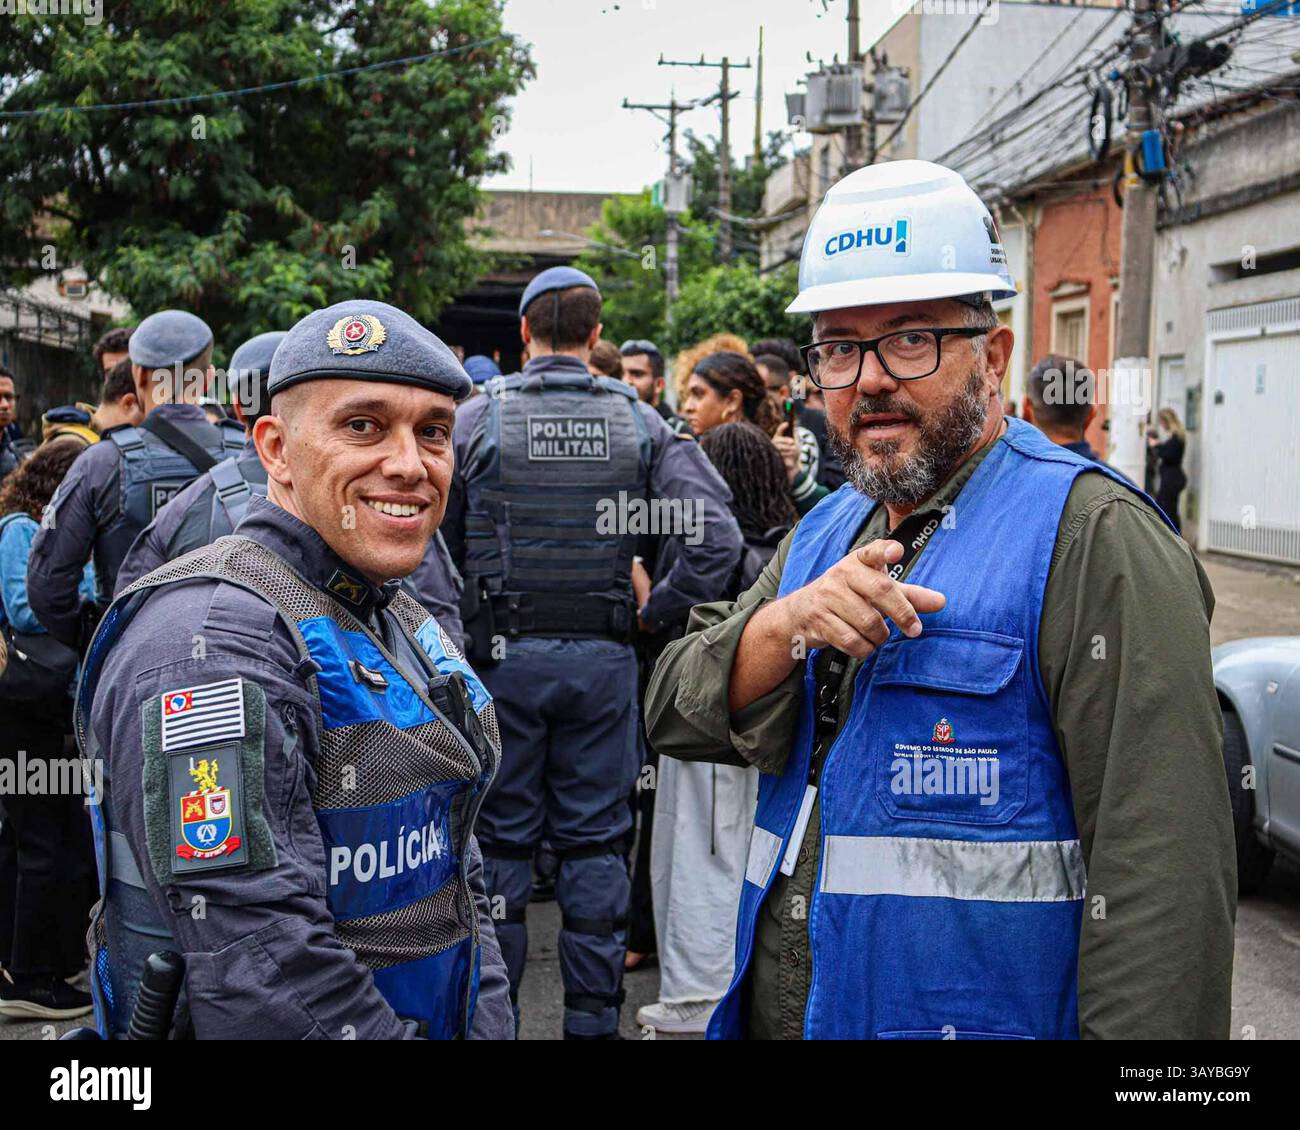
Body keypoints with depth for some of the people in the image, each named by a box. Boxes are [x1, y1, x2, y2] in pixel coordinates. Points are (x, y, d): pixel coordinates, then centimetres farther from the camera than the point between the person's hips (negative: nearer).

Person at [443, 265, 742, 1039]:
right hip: (603, 657, 1)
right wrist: (654, 613, 3)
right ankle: (594, 1017, 16)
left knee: (502, 839, 9)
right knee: (596, 843, 10)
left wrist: (458, 634, 7)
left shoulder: (479, 417, -4)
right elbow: (715, 538, -8)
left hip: (502, 654, -1)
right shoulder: (640, 423, 0)